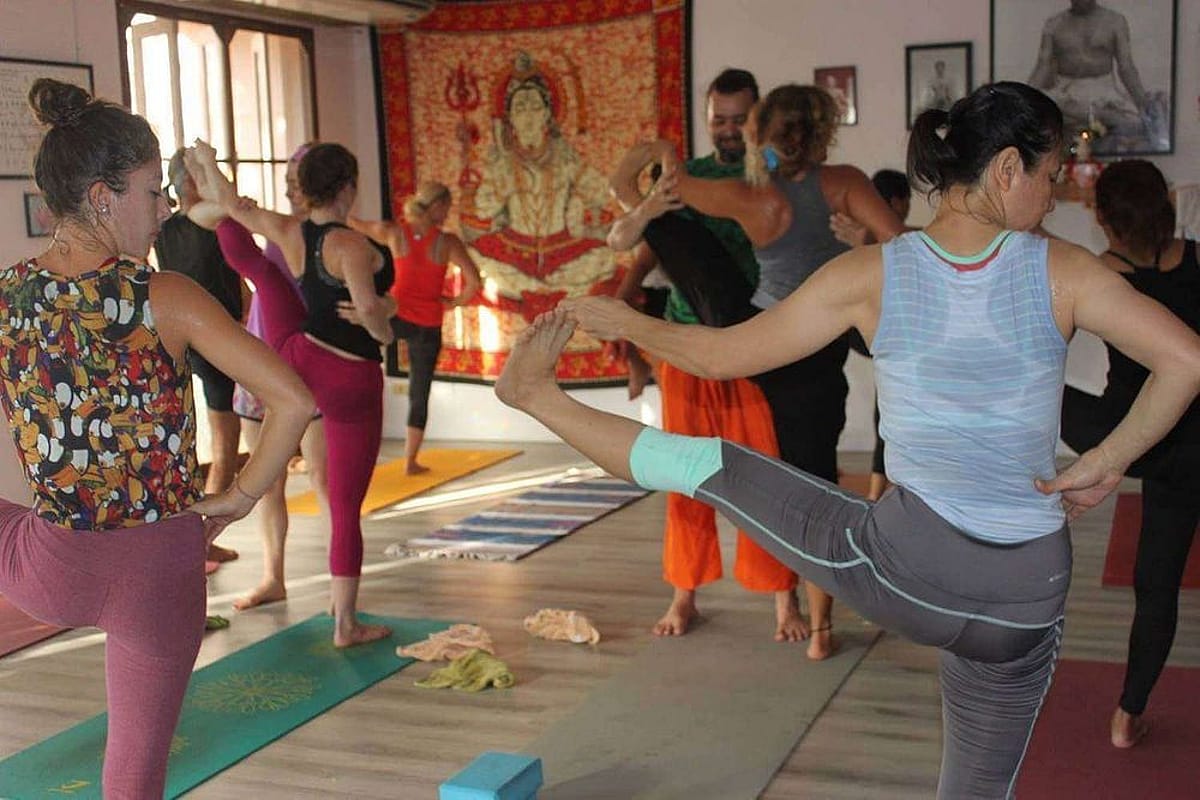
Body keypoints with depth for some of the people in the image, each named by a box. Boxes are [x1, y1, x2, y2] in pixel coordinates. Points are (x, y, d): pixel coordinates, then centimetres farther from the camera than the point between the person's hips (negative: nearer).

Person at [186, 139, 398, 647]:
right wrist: (385, 332, -11)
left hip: (296, 355, 5)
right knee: (346, 506, 4)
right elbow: (369, 307, -35)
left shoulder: (288, 233, -2)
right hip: (351, 381, -5)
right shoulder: (351, 245, -22)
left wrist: (210, 166, 35)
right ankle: (346, 624, 13)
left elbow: (235, 204, 15)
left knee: (254, 264, 26)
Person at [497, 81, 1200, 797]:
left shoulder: (871, 274, -7)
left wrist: (624, 321, 14)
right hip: (1028, 602, 2)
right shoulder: (1063, 270, -6)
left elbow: (726, 354, -1)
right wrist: (1105, 464, -5)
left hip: (901, 569, -1)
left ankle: (537, 392, 28)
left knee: (711, 465, 15)